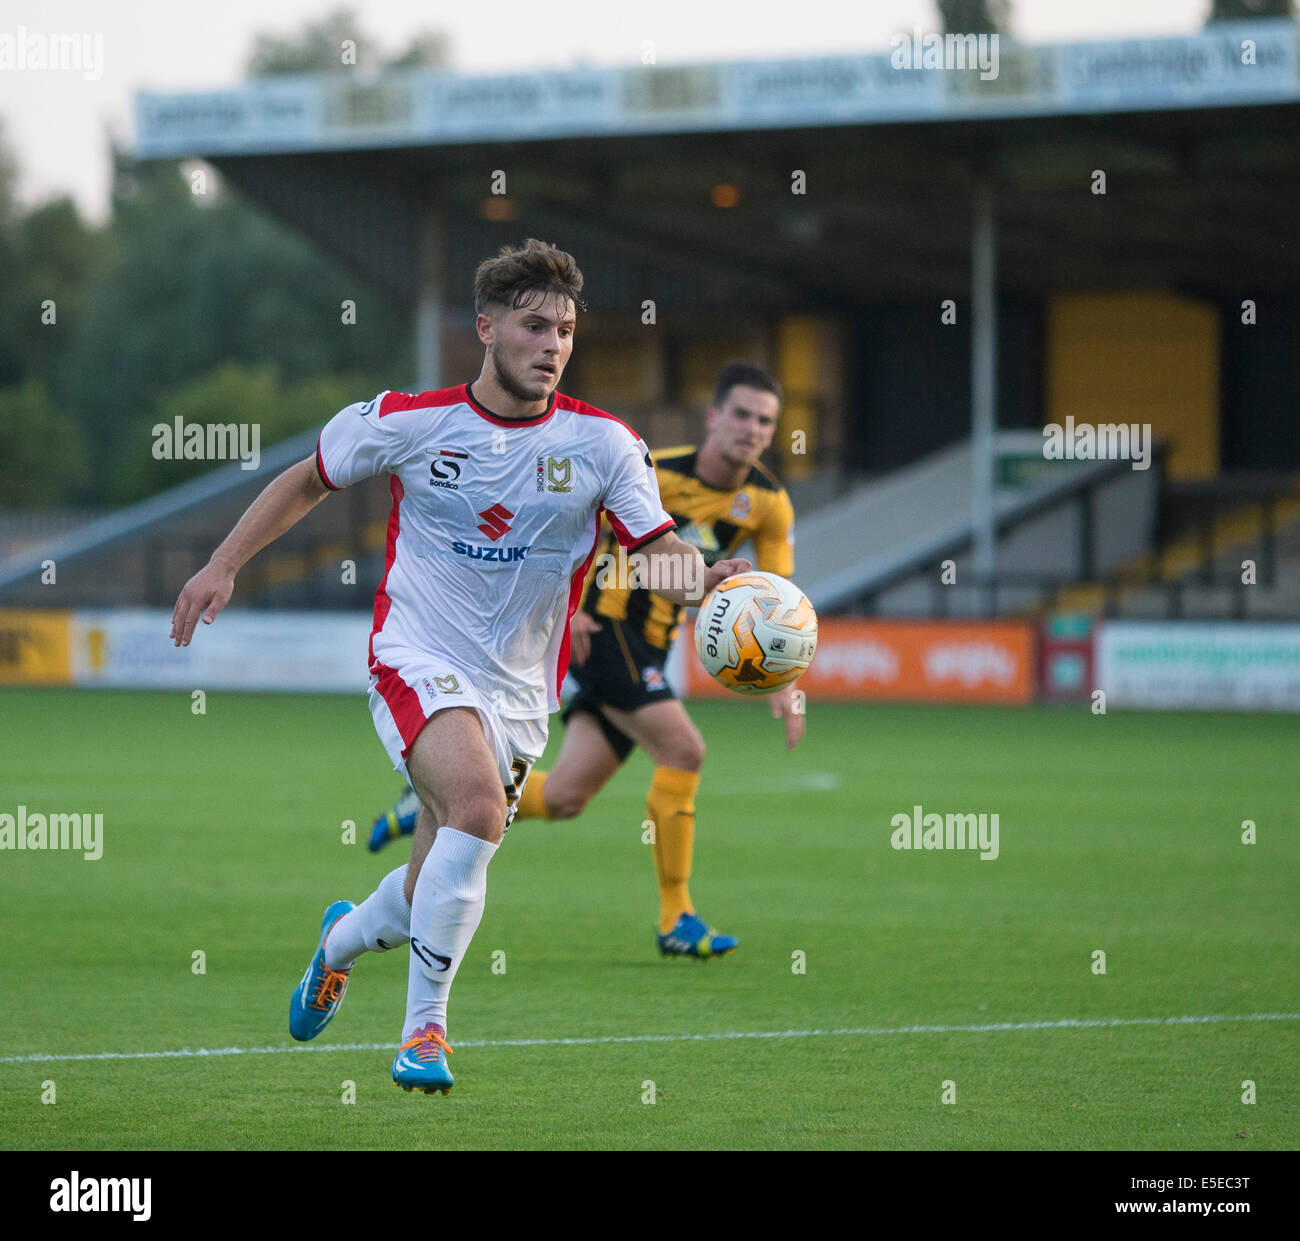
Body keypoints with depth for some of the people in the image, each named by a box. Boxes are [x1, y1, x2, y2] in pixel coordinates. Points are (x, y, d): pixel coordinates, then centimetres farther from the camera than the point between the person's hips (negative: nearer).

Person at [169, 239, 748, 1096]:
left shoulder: (603, 443, -4)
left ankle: (343, 940, 46)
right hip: (419, 661, -3)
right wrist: (224, 565, 6)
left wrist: (702, 576, -31)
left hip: (519, 690, 3)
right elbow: (310, 481, 10)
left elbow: (659, 552, -9)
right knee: (477, 806, -31)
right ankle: (425, 1027, -20)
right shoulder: (407, 422, -6)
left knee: (436, 897, 9)